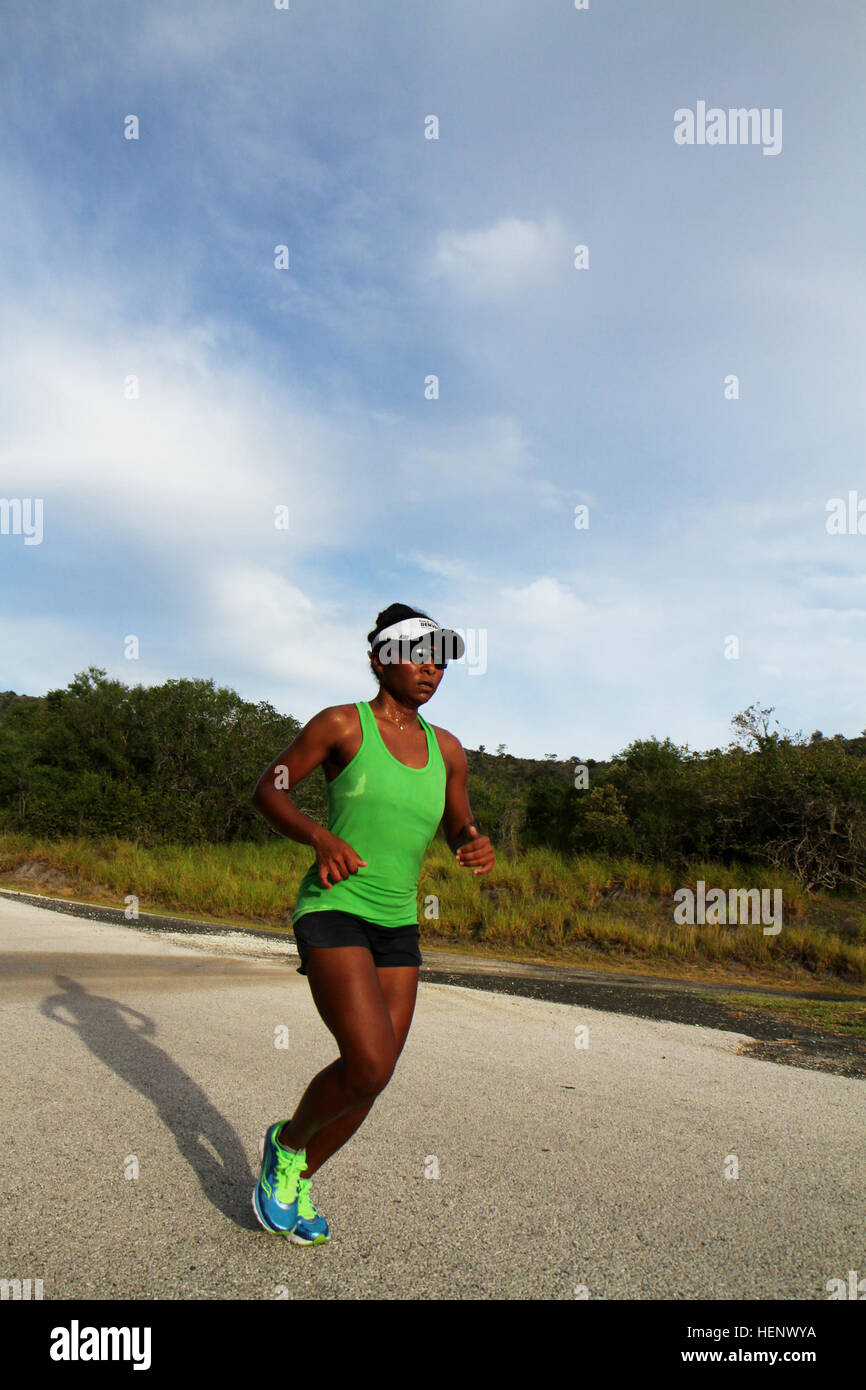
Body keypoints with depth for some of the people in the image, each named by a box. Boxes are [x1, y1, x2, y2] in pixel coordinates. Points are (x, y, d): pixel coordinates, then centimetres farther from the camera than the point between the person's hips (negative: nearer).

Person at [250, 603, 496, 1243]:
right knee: (370, 1064, -19)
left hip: (397, 926, 6)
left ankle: (299, 1179, 34)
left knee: (374, 1077, 7)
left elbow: (459, 828, 16)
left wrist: (479, 848, -8)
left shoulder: (447, 749, 6)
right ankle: (286, 1142, 13)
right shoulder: (341, 725, -8)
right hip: (332, 911, -6)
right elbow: (268, 790, -2)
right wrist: (321, 836, -20)